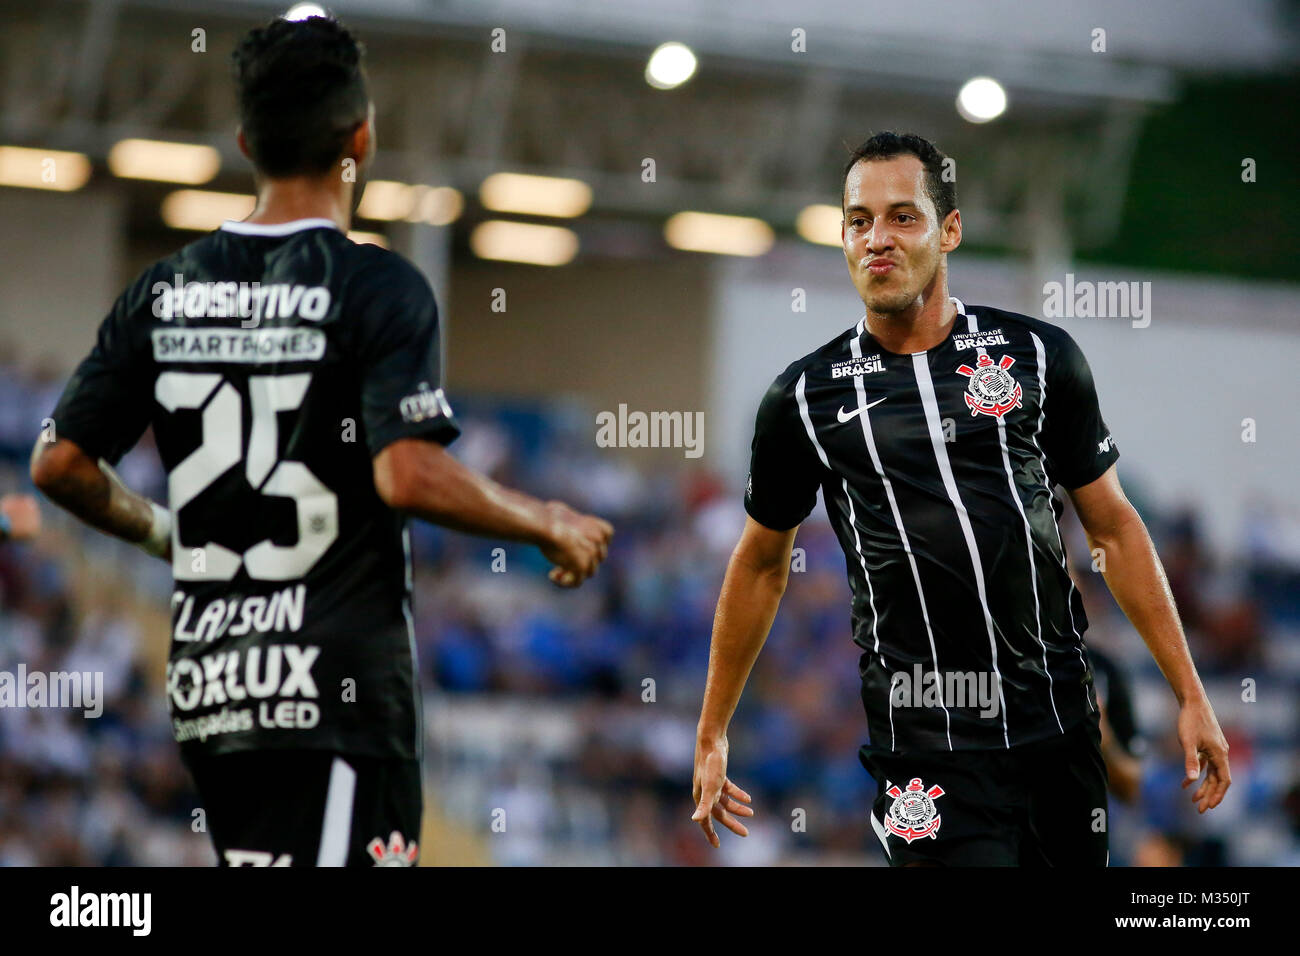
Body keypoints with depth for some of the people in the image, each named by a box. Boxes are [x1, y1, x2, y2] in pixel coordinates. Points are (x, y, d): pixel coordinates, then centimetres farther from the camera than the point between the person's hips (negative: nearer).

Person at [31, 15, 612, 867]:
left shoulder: (167, 289, 8)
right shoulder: (376, 286, -9)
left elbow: (60, 465, 10)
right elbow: (410, 475, -20)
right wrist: (550, 526, -5)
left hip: (209, 681, 7)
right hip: (336, 685, -7)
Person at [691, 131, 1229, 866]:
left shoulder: (1038, 356, 4)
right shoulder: (805, 398, 3)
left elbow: (1114, 528, 9)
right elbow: (762, 566, 16)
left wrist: (1192, 696, 6)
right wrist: (711, 736, 19)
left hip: (1060, 724, 2)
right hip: (927, 753, -2)